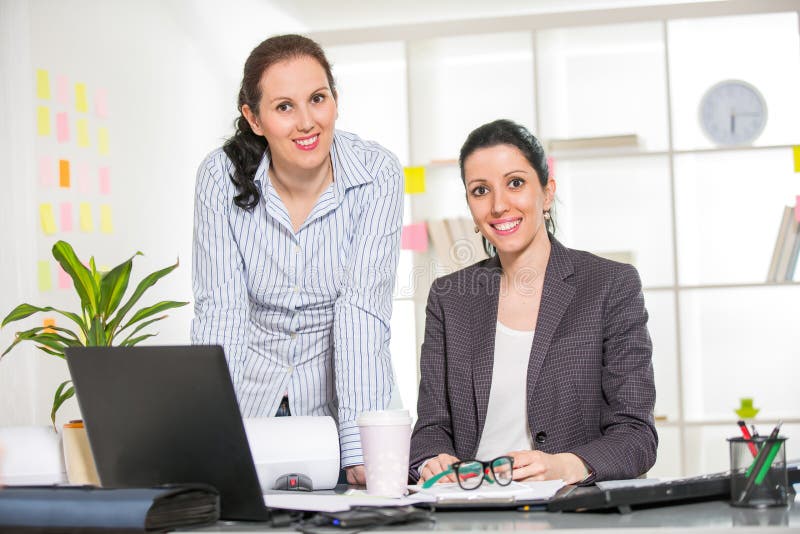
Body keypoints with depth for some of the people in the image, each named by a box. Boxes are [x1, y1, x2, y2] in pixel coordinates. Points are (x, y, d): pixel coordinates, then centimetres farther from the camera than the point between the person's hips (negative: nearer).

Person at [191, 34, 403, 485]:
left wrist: (361, 451, -28)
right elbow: (220, 311, -14)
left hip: (336, 400, -1)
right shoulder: (222, 176, -10)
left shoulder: (377, 175, -12)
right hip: (249, 400, 1)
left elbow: (362, 311, -18)